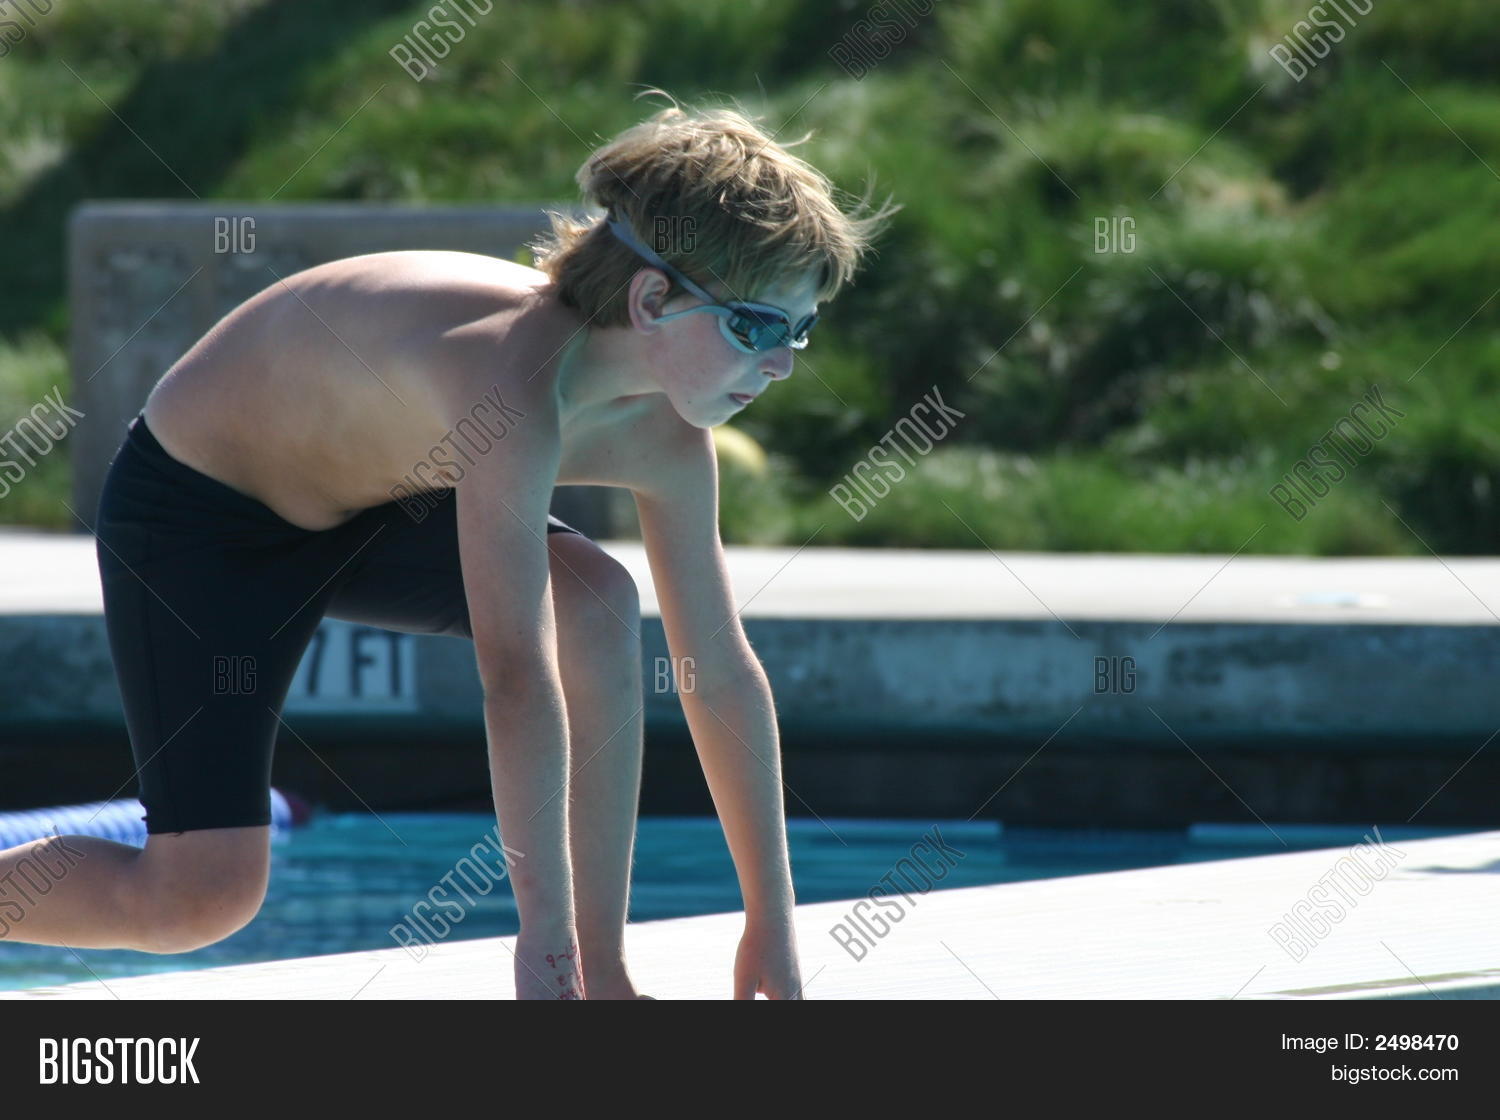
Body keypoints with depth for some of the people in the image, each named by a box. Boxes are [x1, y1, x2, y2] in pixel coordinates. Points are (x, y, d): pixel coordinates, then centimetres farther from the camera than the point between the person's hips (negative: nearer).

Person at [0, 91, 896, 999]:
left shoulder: (664, 437, -13)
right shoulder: (518, 386, -38)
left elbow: (721, 669, -3)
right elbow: (518, 680, -42)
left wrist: (773, 922, -2)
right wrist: (545, 930, -40)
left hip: (369, 504, 8)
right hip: (191, 512, -8)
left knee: (598, 602, -17)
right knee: (202, 900, -16)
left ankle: (604, 976, -8)